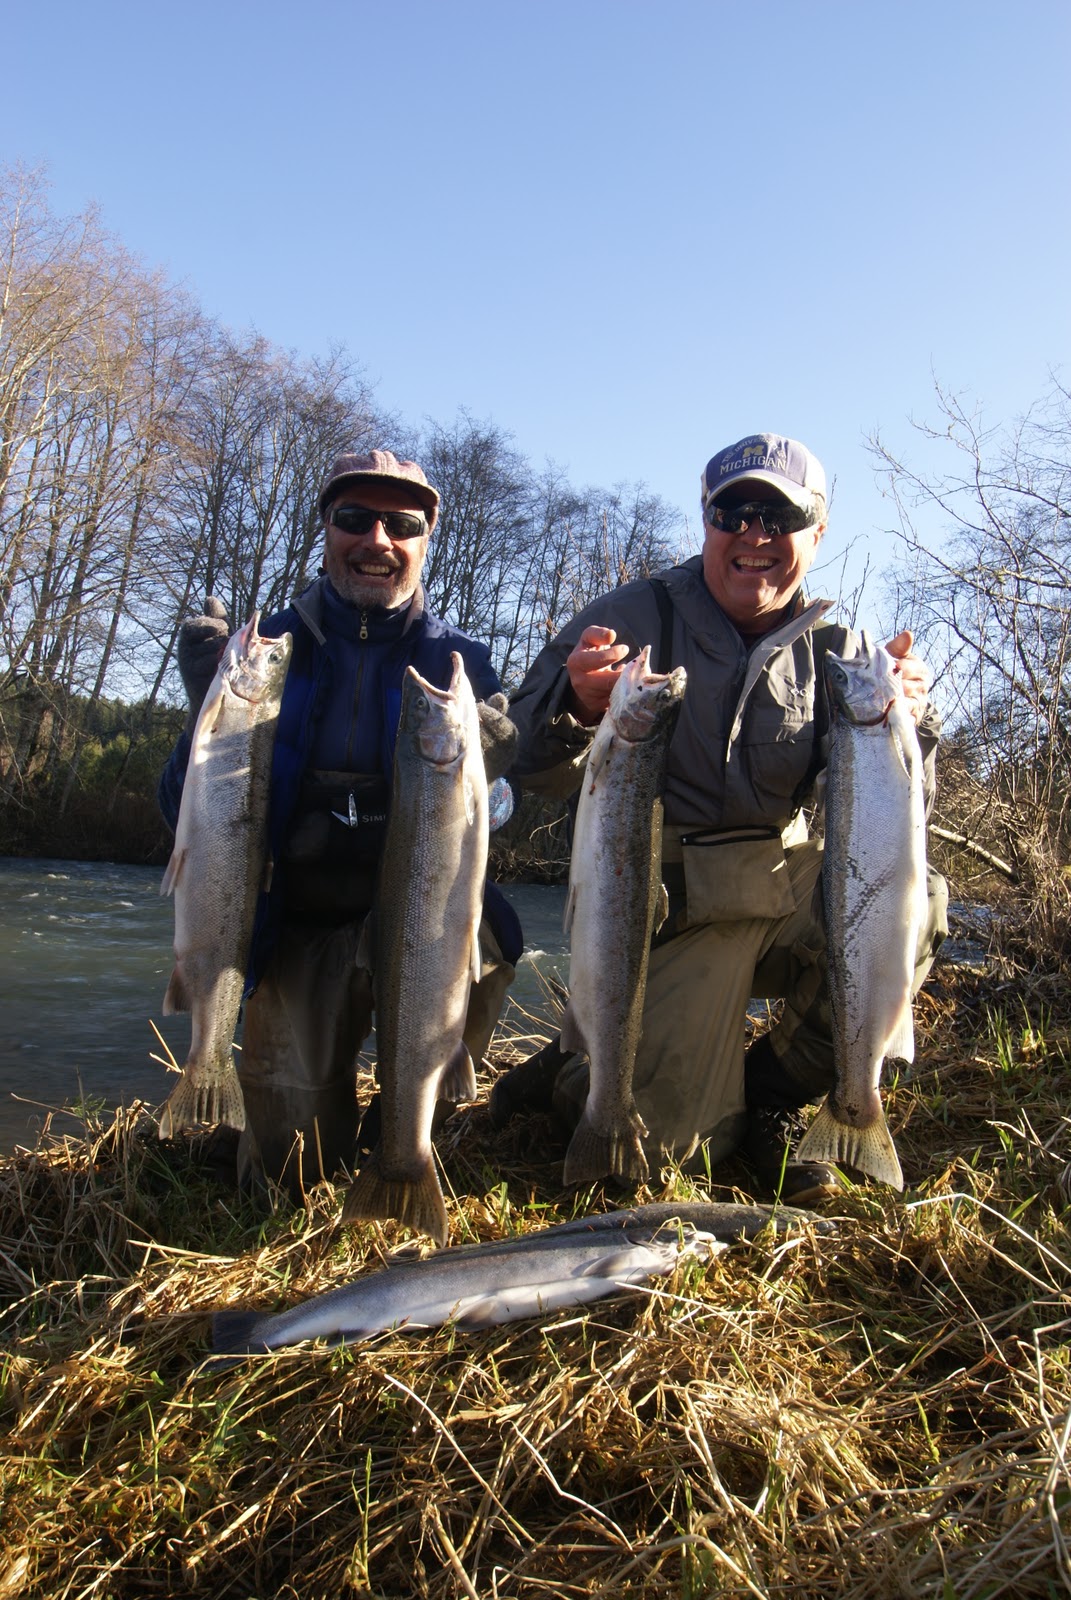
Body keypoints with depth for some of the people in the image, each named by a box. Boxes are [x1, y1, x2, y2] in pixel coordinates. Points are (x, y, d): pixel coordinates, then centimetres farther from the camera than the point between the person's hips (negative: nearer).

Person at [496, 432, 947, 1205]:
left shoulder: (832, 648, 4)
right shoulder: (636, 616, -5)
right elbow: (539, 775, -8)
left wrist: (905, 721, -17)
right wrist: (578, 706, -29)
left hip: (795, 888, 4)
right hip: (674, 915, -4)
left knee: (915, 904, -23)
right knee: (674, 1142, -13)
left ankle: (771, 1090, -1)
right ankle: (575, 1075, 24)